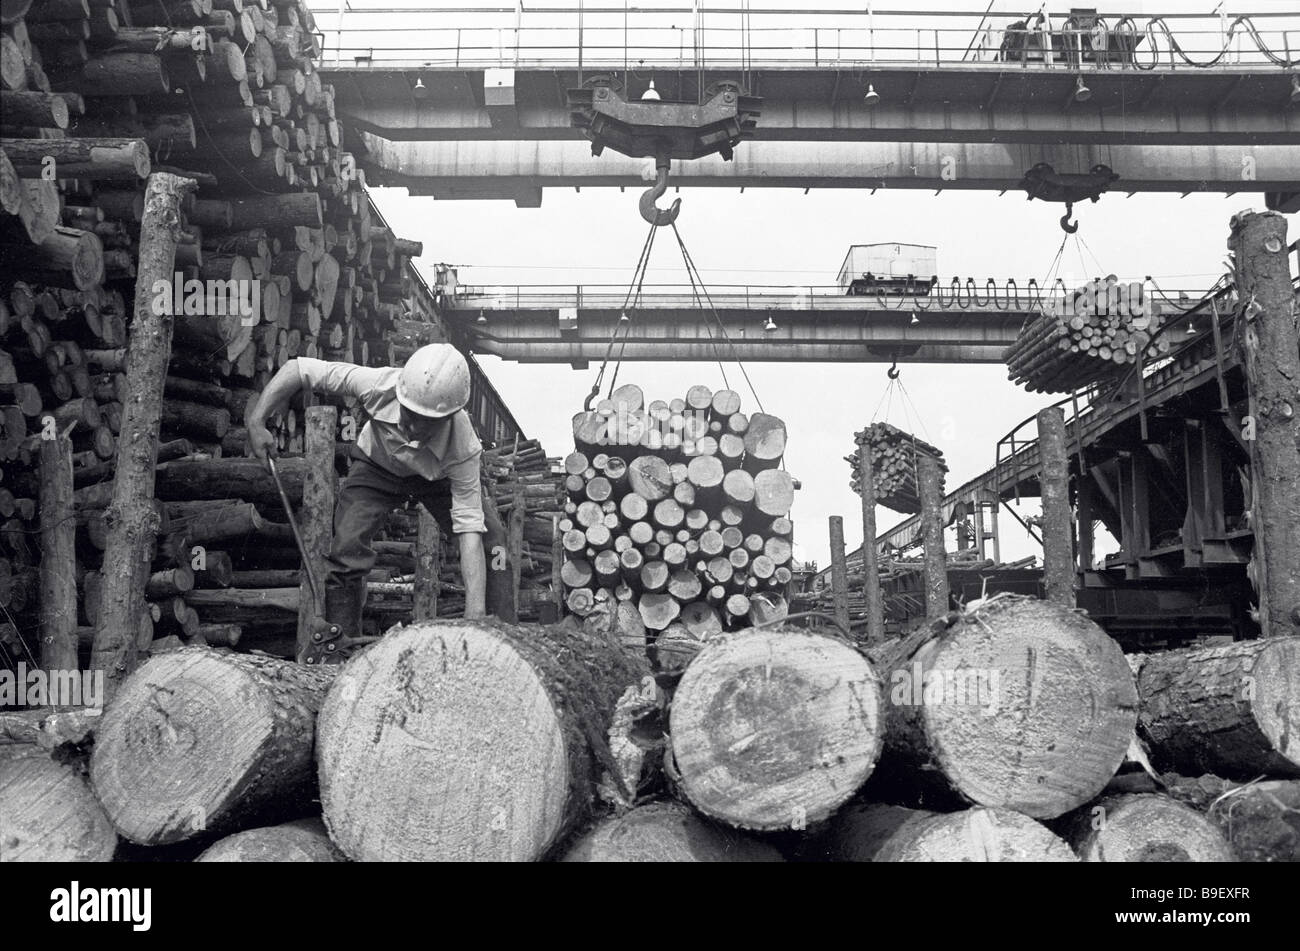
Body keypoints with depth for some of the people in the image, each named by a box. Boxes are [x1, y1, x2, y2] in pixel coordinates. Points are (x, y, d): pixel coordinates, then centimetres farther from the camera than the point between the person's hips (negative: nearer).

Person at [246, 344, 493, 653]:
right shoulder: (379, 385, -40)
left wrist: (475, 617, -49)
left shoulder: (463, 446, -41)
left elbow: (470, 529, -42)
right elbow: (297, 370, -29)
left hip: (438, 475, -1)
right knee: (345, 552, -16)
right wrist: (255, 422, -37)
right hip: (377, 466, 1)